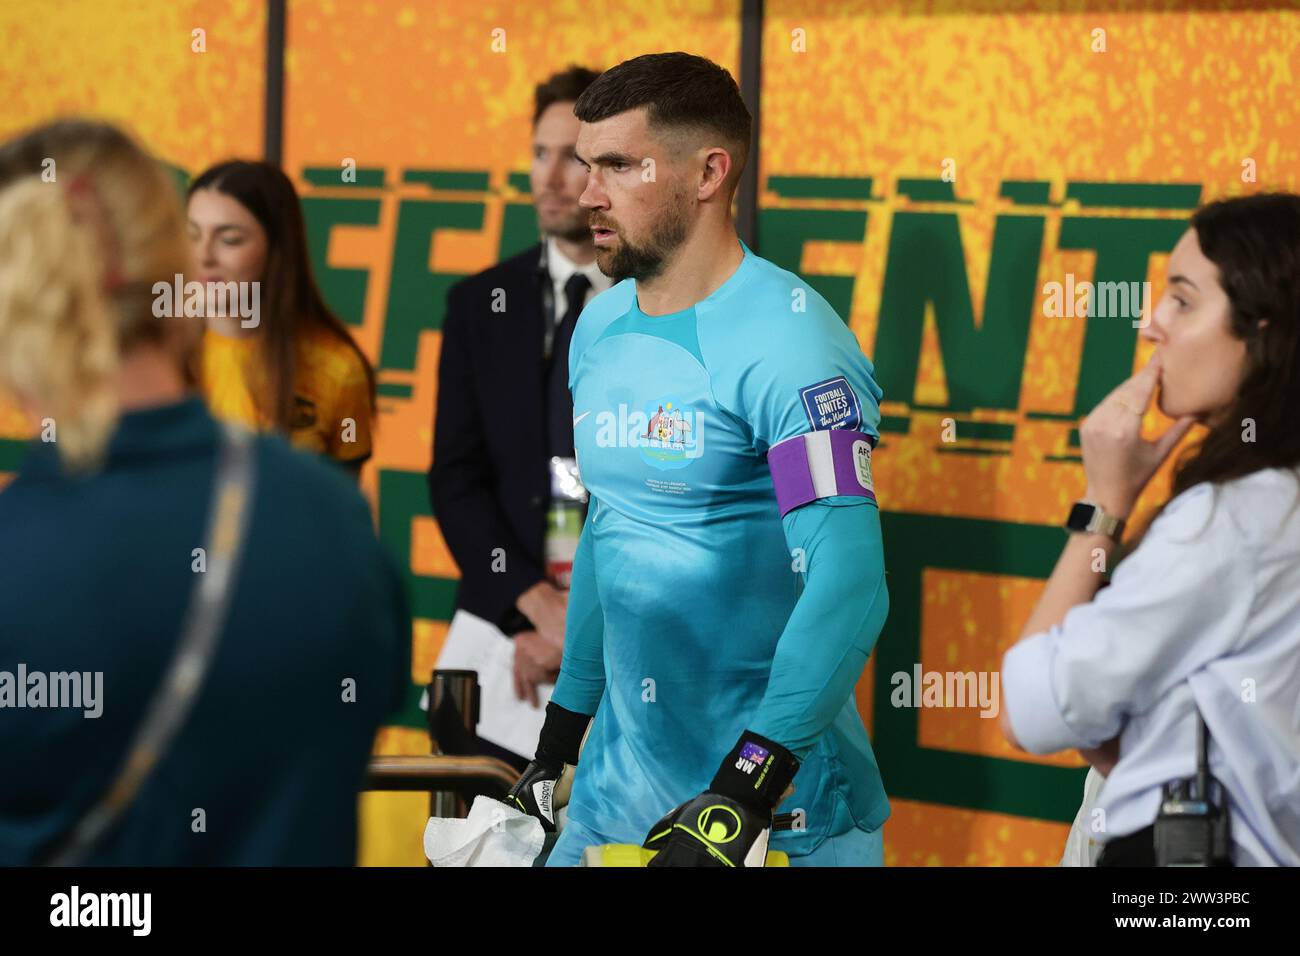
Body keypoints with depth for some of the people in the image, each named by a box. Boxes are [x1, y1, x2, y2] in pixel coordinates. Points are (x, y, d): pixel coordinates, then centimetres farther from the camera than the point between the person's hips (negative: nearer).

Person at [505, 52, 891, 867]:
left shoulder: (785, 337, -17)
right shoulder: (601, 328, 8)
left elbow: (849, 584, -26)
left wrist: (743, 795, -31)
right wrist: (560, 737, 20)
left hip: (784, 800, -7)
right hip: (621, 779, 7)